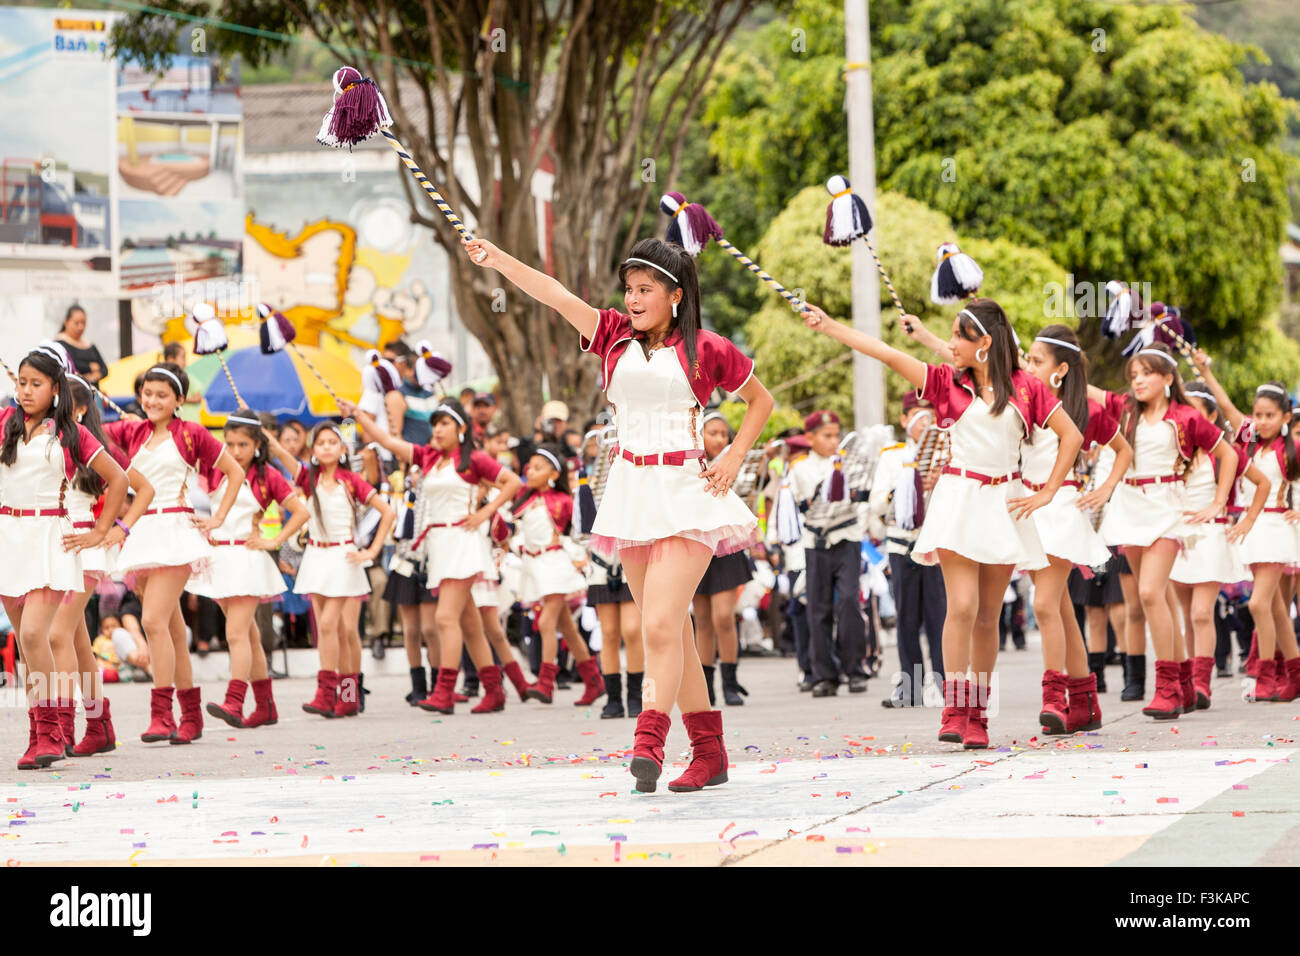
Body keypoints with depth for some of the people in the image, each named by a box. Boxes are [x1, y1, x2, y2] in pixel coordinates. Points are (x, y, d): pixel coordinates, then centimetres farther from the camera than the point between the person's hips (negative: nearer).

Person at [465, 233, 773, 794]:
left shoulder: (705, 349, -2)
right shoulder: (615, 335, 8)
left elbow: (761, 400, 11)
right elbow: (557, 297, -5)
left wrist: (733, 460, -1)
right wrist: (498, 261, -18)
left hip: (684, 491, -5)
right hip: (630, 489, 5)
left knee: (661, 624, -18)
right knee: (667, 628, 7)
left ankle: (648, 743, -23)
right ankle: (708, 752, 14)